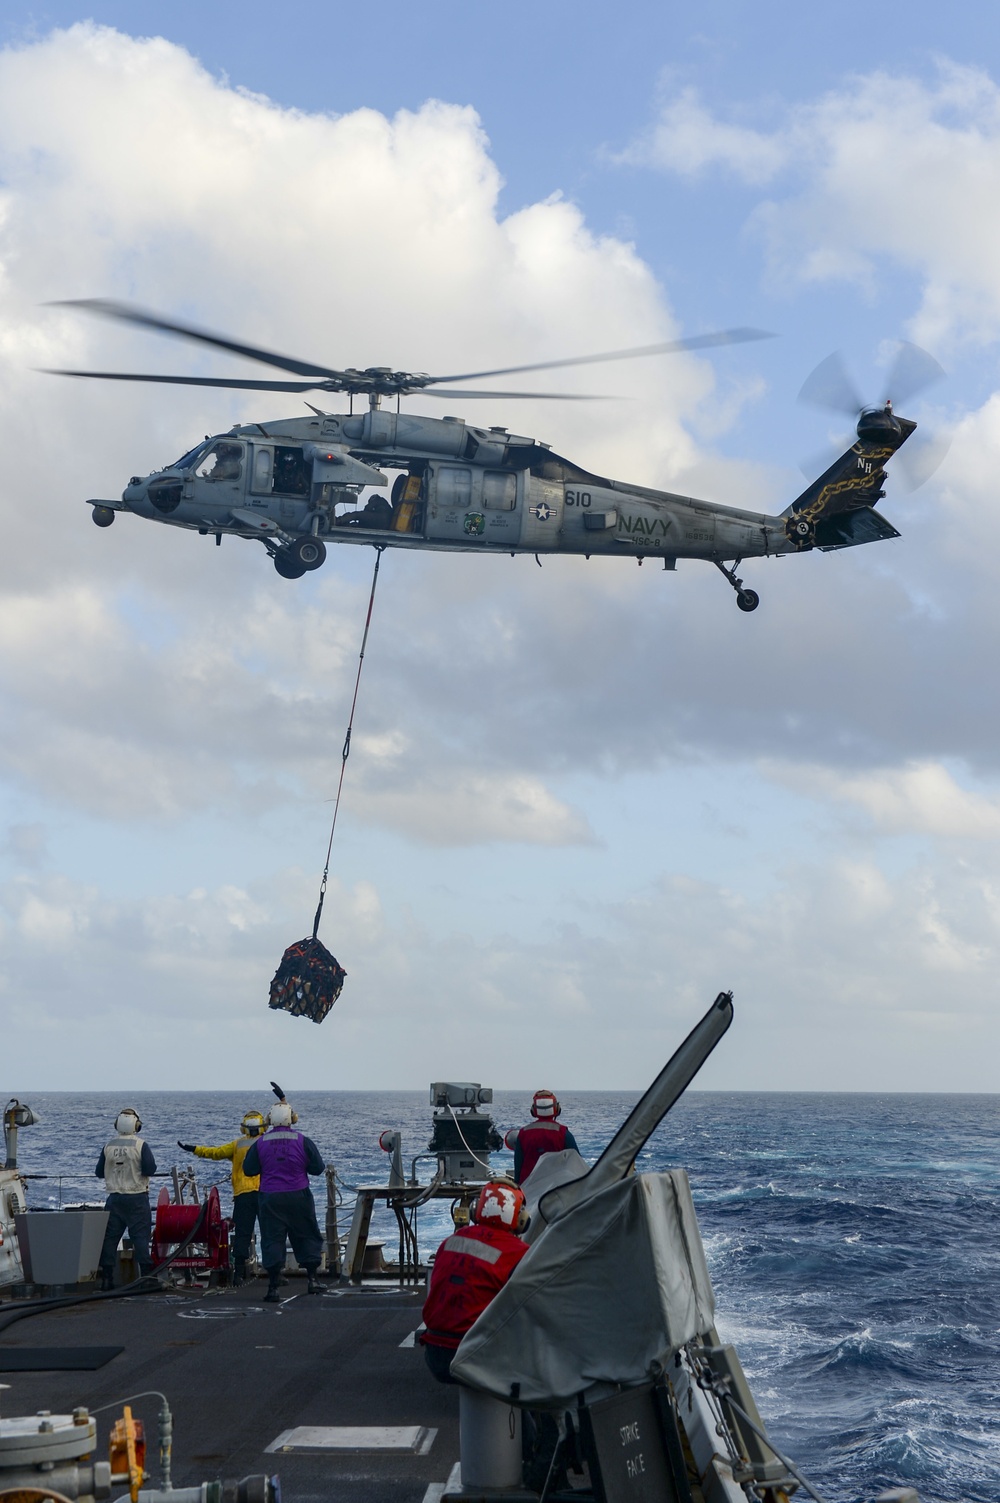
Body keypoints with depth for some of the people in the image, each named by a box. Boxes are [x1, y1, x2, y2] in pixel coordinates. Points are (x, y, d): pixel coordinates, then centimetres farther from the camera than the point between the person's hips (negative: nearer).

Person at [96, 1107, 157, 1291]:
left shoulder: (108, 1146, 1)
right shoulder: (141, 1145, -9)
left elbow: (99, 1172, 7)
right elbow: (150, 1169, -14)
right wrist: (137, 1170, 6)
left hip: (114, 1198, 3)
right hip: (137, 1198, -3)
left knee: (109, 1237, 6)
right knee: (140, 1236, 0)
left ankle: (106, 1279, 5)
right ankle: (146, 1274, -4)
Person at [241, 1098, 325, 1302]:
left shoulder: (260, 1143, -3)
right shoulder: (303, 1141, -6)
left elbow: (248, 1169, 2)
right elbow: (318, 1168, -3)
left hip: (270, 1199, 0)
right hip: (298, 1197, 0)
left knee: (272, 1240, 3)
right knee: (307, 1236, 15)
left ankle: (273, 1288, -2)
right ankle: (313, 1279, 13)